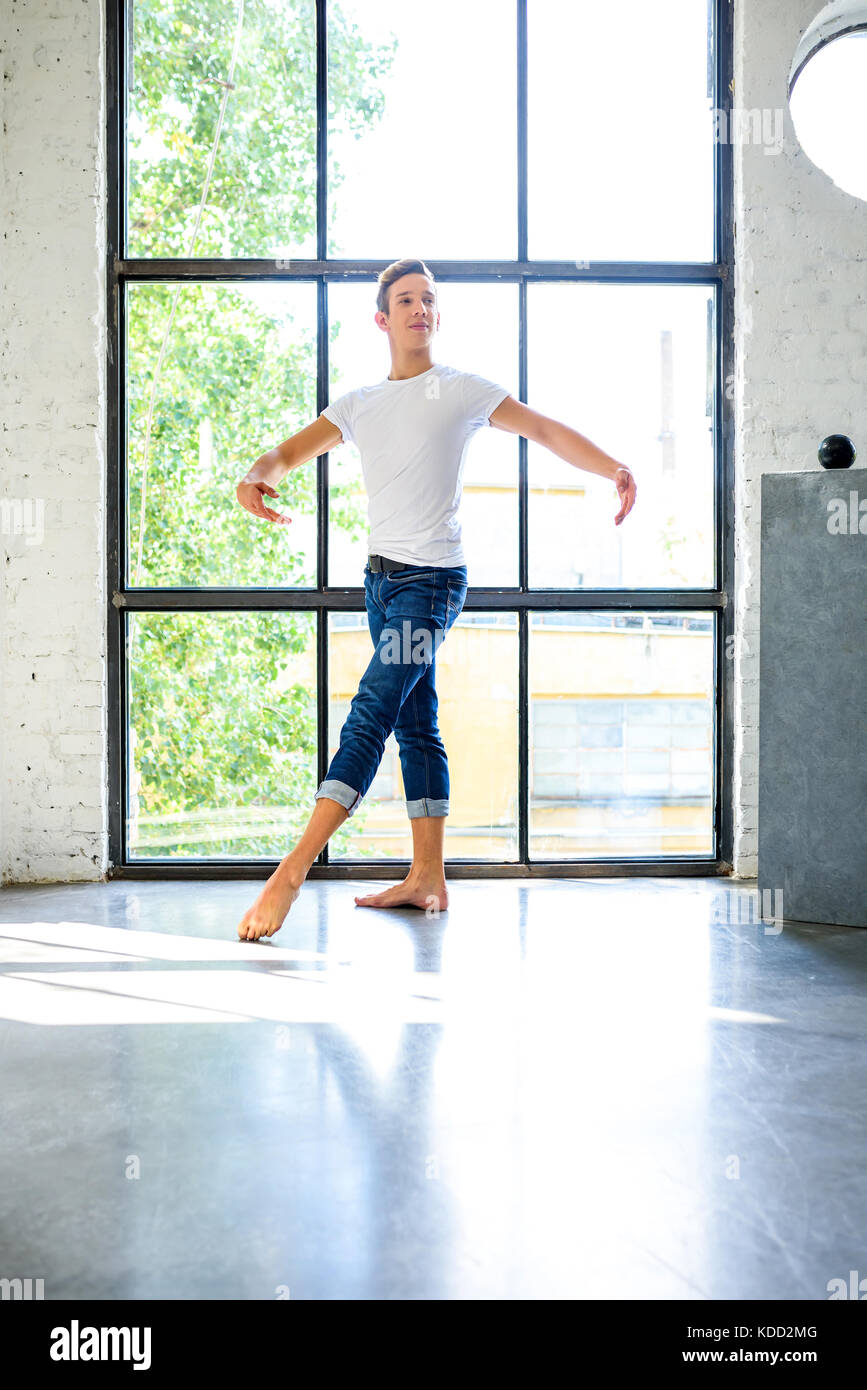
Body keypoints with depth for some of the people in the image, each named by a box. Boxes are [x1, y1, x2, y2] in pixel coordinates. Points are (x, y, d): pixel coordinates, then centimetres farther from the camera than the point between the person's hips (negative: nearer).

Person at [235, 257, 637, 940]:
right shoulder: (359, 404, 16)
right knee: (416, 725, 7)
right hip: (382, 577, 7)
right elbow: (288, 453, 12)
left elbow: (546, 430, 0)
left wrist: (614, 468, -17)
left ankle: (292, 871, -19)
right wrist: (256, 477, -12)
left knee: (369, 716, -16)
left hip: (433, 580, -6)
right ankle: (428, 879, 12)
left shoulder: (462, 390, 2)